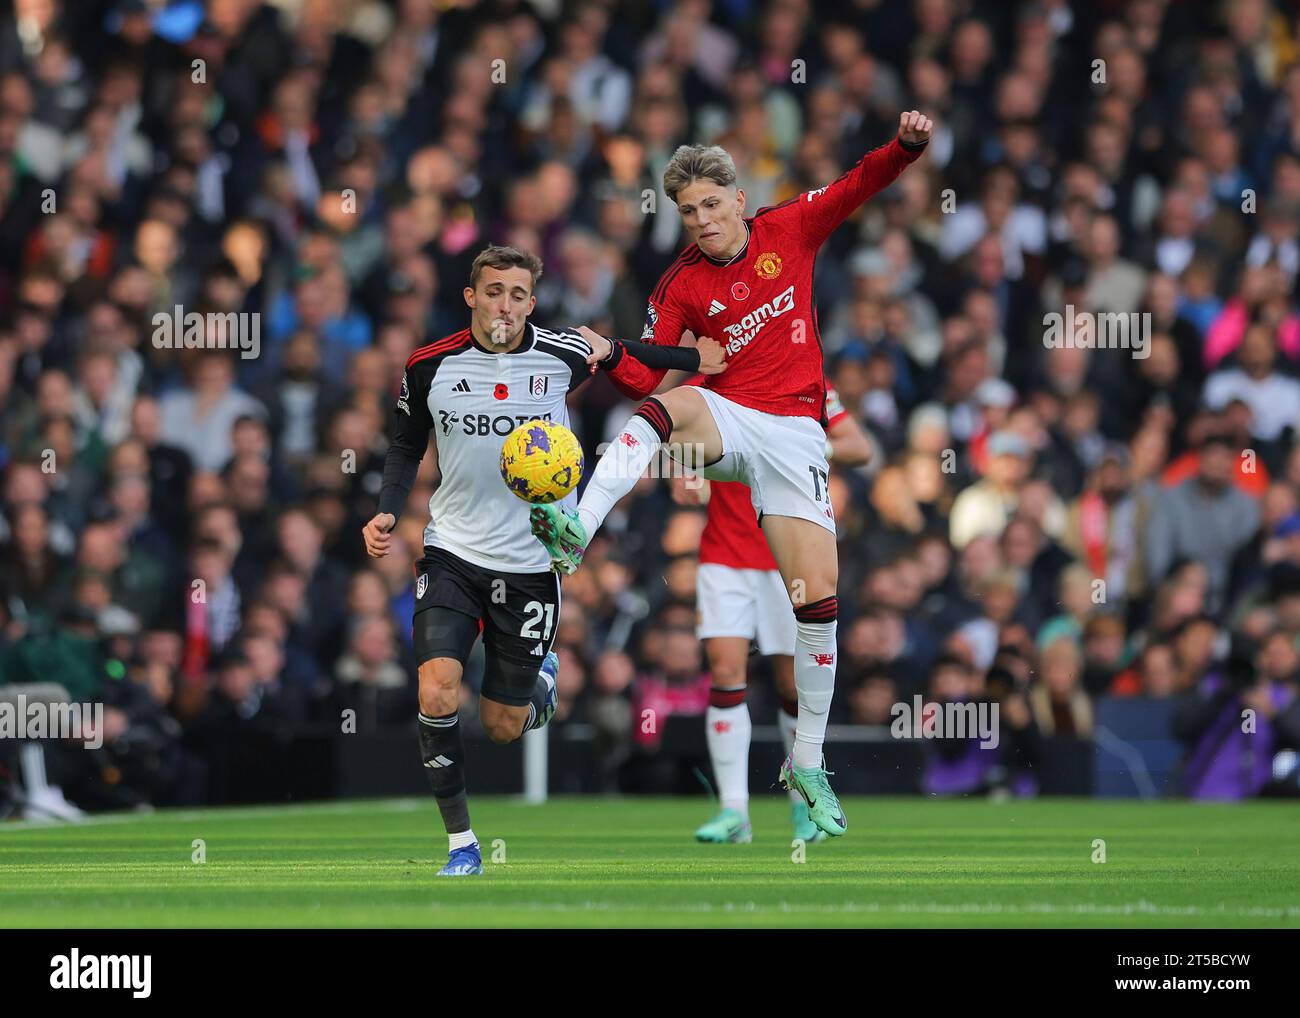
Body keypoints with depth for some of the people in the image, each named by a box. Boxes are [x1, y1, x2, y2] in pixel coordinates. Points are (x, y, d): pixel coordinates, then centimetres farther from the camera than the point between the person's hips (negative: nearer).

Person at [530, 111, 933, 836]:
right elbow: (649, 375, 1)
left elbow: (863, 185, 8)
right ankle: (574, 535, -54)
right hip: (727, 418, 0)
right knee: (670, 408, -37)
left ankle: (808, 768, 4)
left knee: (818, 593, -8)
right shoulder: (681, 286, 3)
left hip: (795, 433, 0)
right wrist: (611, 356, -19)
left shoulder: (790, 229, 5)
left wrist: (905, 146, -11)